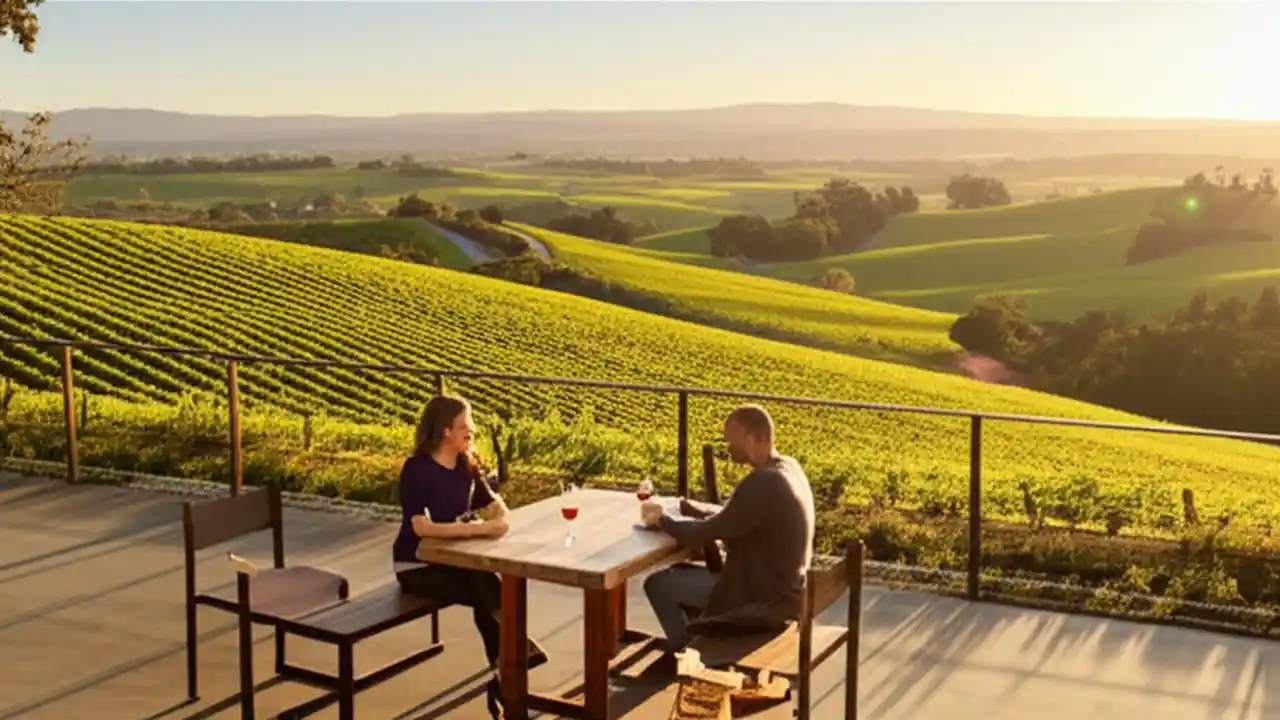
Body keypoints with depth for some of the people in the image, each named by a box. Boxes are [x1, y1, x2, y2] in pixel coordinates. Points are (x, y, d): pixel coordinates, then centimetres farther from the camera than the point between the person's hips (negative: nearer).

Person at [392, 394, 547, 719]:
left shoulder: (467, 464, 0)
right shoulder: (417, 468, -19)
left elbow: (495, 506, 6)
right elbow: (421, 527, -29)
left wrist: (500, 520, -20)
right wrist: (477, 528, -35)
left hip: (450, 559, 5)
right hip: (416, 566, -5)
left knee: (488, 597, -22)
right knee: (488, 594, -25)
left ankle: (501, 681, -11)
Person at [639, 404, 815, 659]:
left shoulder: (761, 484, -27)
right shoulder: (788, 467, 3)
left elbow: (702, 535, -21)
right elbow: (728, 516, 13)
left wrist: (661, 520, -4)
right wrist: (681, 506, 6)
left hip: (764, 598, -10)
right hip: (782, 587, 10)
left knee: (657, 584, 0)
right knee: (679, 571, 23)